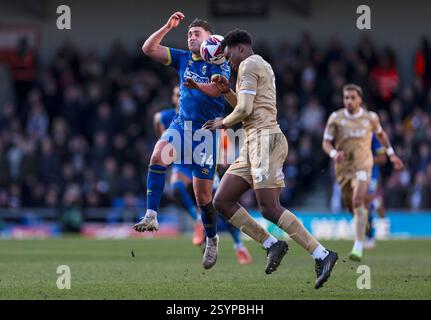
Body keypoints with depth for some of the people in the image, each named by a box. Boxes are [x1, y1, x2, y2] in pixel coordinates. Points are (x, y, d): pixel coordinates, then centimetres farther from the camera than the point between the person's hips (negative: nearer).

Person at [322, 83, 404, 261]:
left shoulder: (370, 117, 1)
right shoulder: (336, 118, -2)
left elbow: (380, 134, 22)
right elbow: (326, 143, -3)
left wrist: (391, 154, 21)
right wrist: (334, 153, -24)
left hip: (363, 165, -2)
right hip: (343, 166, 2)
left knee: (358, 202, -22)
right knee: (351, 206, 13)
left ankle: (358, 247, -26)